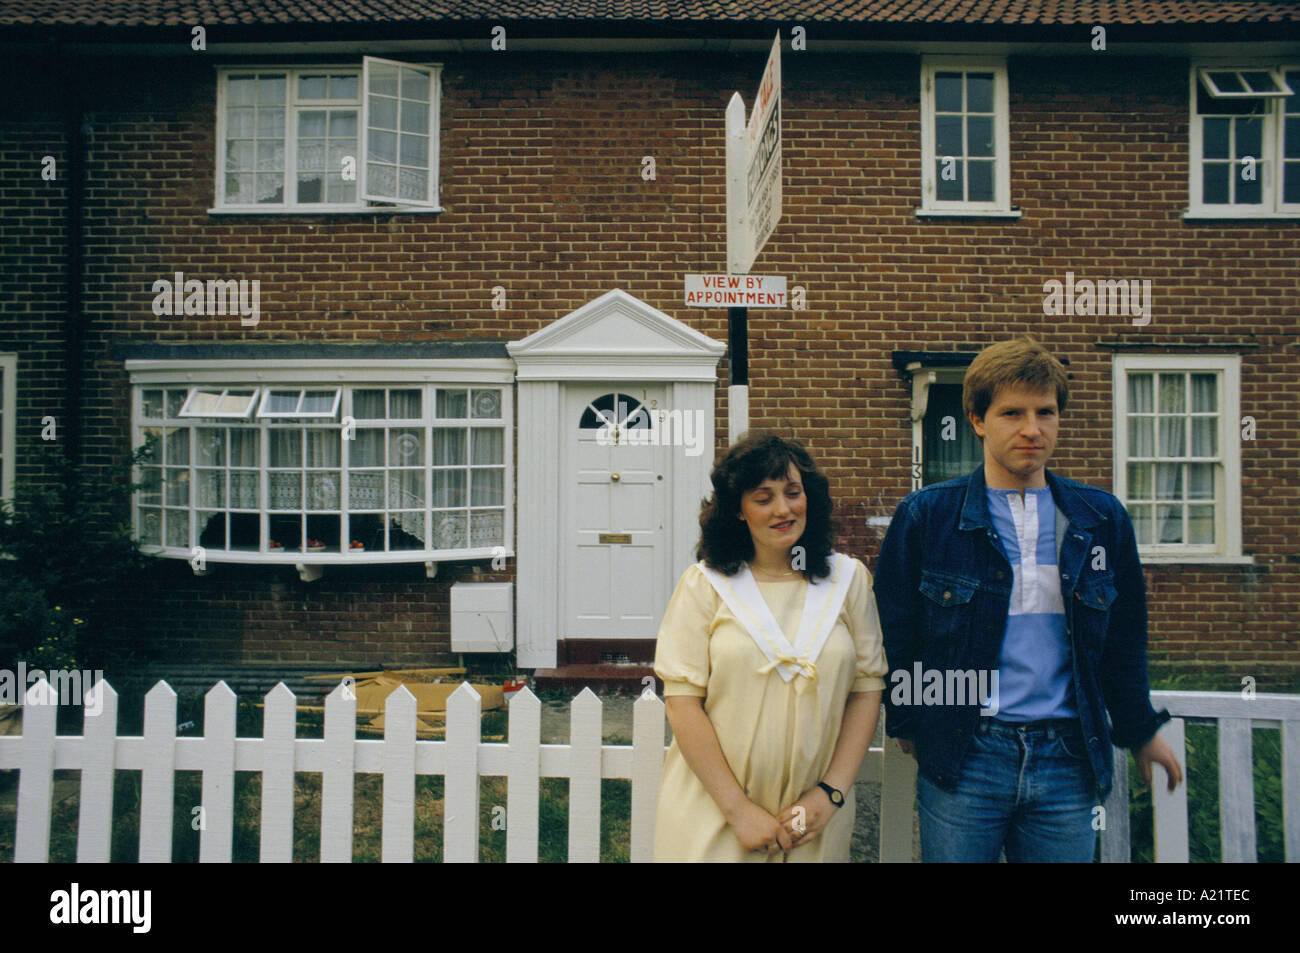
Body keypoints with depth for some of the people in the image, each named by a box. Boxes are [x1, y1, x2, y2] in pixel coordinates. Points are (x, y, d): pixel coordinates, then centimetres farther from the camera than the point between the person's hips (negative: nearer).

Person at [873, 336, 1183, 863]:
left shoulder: (1102, 518, 6)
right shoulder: (925, 516, -3)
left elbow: (1124, 639, 16)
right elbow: (893, 632, 2)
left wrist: (1140, 731, 20)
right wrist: (909, 725, 1)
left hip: (1069, 762, 3)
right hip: (961, 761, -2)